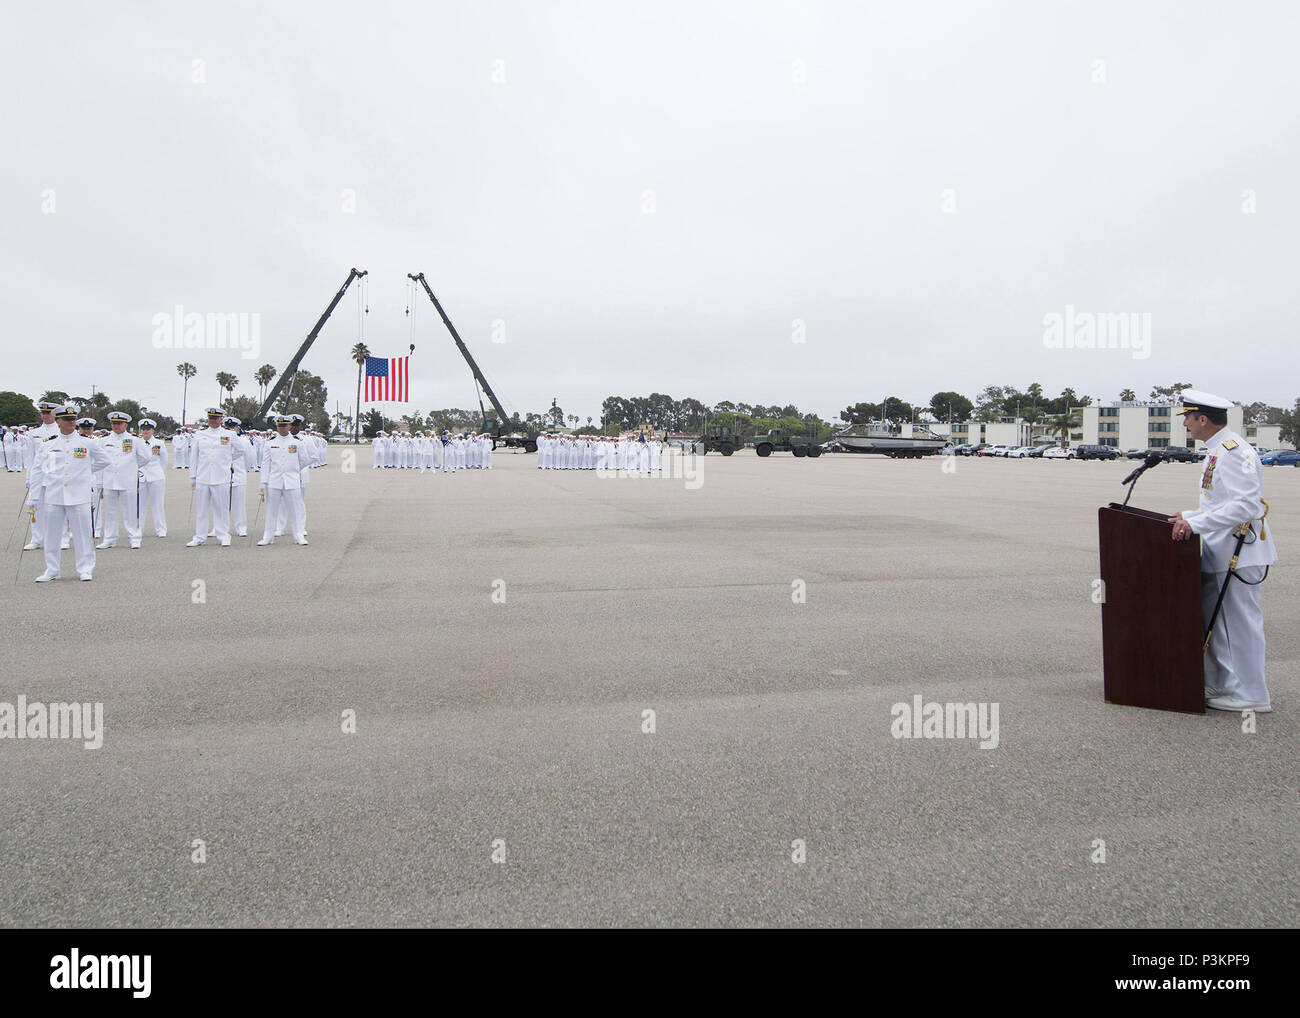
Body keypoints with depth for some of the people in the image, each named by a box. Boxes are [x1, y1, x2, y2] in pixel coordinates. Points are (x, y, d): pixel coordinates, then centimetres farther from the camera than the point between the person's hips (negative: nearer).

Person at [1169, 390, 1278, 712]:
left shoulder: (1233, 452, -19)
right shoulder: (1217, 450, 14)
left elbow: (1246, 506, -27)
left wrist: (1196, 522, -29)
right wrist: (1189, 515, 15)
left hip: (1237, 552, -10)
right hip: (1219, 552, 10)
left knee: (1241, 623, -1)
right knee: (1215, 621, 16)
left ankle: (1250, 695, 10)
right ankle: (1220, 686, 27)